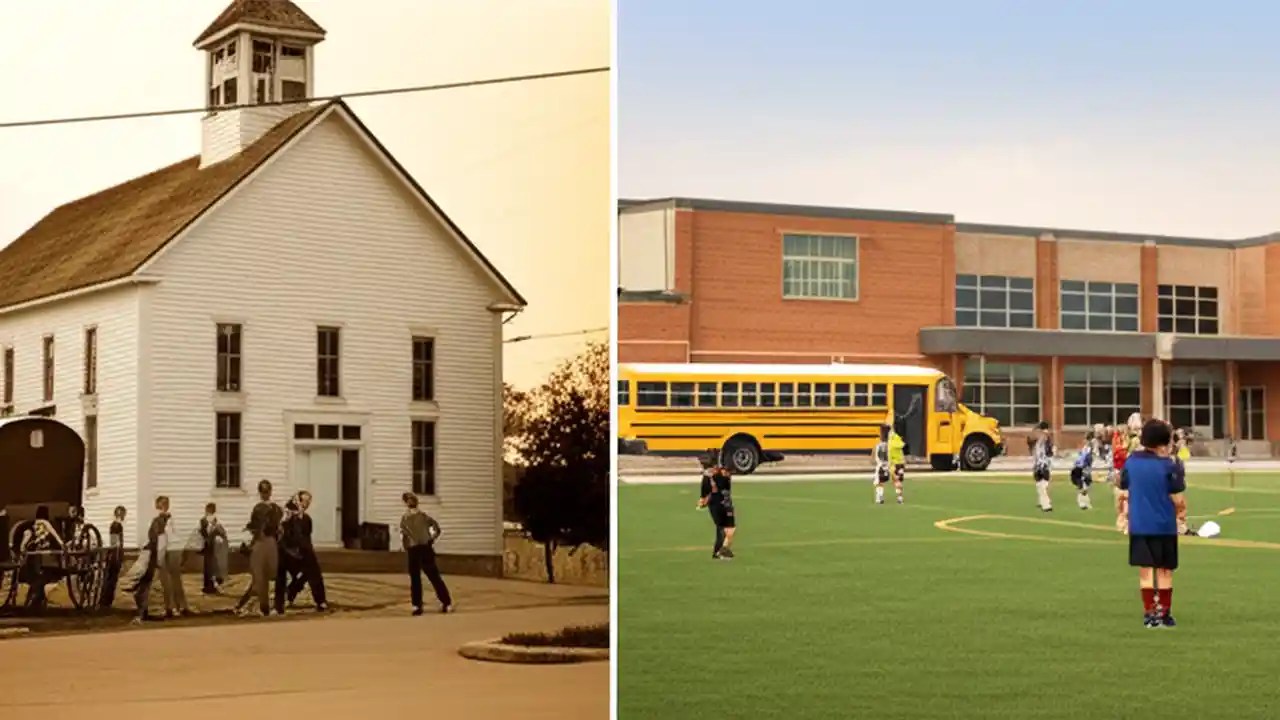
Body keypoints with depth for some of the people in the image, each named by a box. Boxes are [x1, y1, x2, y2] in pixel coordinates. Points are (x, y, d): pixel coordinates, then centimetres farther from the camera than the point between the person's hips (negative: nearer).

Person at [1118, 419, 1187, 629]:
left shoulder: (1131, 462, 0)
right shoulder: (1168, 465, -12)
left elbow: (1125, 492, 5)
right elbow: (1177, 498, -10)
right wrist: (1181, 513, 9)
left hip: (1138, 524, 3)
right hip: (1164, 524, -3)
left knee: (1145, 570, 9)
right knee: (1164, 571, 9)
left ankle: (1149, 613, 9)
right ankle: (1164, 614, 14)